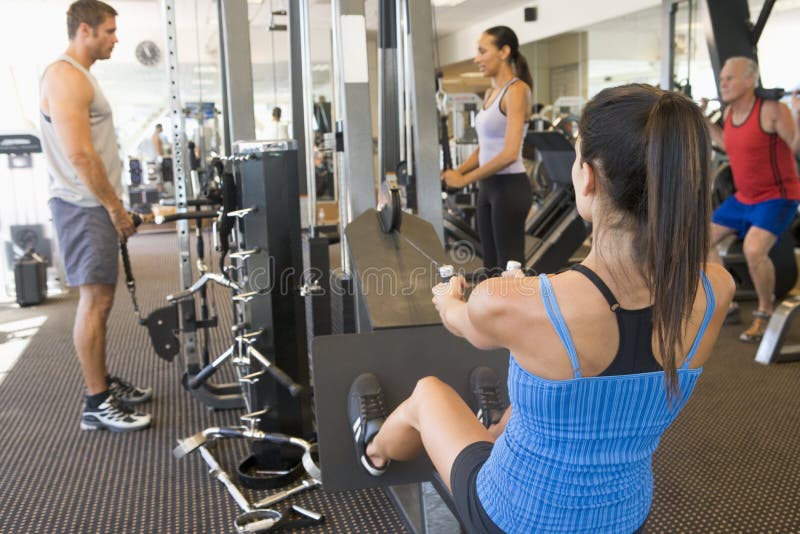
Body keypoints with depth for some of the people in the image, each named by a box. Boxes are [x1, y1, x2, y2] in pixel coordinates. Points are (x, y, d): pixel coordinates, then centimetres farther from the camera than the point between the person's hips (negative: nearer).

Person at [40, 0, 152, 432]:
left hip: (96, 204, 10)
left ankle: (104, 382, 25)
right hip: (83, 206, -10)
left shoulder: (80, 76, 18)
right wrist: (115, 208, -15)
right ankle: (97, 404, 1)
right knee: (95, 301, -7)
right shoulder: (65, 77, -14)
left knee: (99, 298, 14)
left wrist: (114, 206, 19)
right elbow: (80, 156, -22)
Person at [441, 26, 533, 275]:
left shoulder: (516, 90, -13)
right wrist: (455, 171, 3)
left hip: (510, 188, -9)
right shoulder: (491, 93, 13)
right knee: (491, 267, 14)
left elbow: (509, 153, -22)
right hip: (488, 188, 9)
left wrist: (465, 179, -16)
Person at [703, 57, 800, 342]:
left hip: (777, 196, -8)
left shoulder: (771, 110, -20)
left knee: (754, 250, -30)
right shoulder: (730, 111, 3)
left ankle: (765, 314, -4)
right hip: (743, 197, 8)